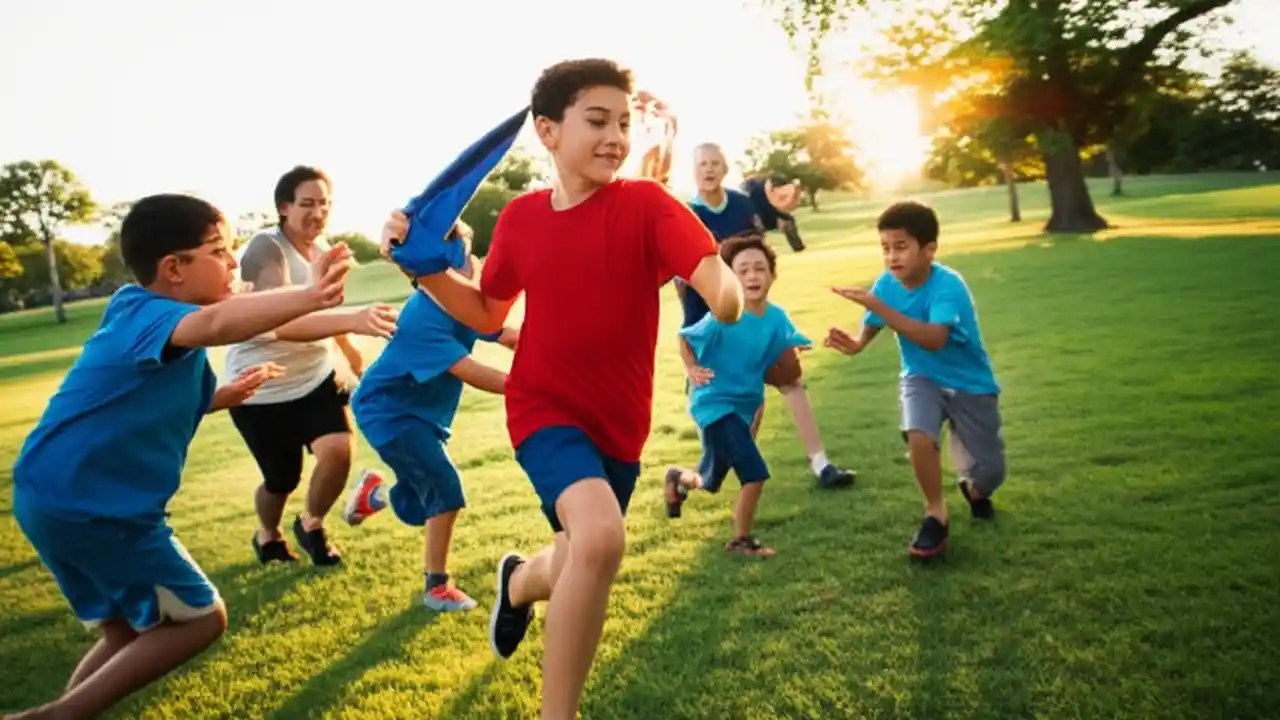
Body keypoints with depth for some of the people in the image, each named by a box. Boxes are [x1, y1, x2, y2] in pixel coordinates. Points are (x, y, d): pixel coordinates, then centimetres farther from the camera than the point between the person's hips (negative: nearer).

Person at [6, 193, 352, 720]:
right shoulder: (143, 313, -19)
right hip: (92, 509, -10)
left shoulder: (148, 318, 12)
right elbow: (214, 325, -44)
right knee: (200, 618, 2)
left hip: (56, 500, 10)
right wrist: (307, 297, -59)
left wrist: (226, 396, 10)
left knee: (129, 630, 22)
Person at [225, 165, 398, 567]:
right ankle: (267, 537, 41)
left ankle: (311, 526, 13)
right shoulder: (265, 249, -24)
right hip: (260, 387, -5)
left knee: (338, 449, -18)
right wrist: (352, 320, -55)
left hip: (314, 377, 5)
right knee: (282, 479, 5)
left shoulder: (322, 249, 0)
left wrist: (350, 350, 26)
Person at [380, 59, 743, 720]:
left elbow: (723, 294, -27)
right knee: (600, 535, -29)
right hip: (545, 408, -1)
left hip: (618, 422, 2)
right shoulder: (519, 218, -5)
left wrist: (729, 297, -50)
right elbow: (488, 315, 10)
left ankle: (520, 579, 57)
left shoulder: (646, 204, -14)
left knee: (578, 571, 17)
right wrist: (425, 268, -5)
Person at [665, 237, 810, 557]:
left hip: (745, 404, 7)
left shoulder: (777, 317, -8)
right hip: (715, 404, -7)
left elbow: (785, 349, 4)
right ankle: (741, 540, 7)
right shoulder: (723, 318, -22)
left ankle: (677, 479, 57)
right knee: (755, 474, -16)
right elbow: (685, 337, -11)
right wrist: (694, 369, -22)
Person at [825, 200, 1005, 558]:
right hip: (923, 377, 3)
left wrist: (878, 306, -50)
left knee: (989, 473, 0)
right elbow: (869, 331, -2)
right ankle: (936, 514, -4)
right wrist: (853, 343, -26)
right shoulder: (886, 283, -13)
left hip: (970, 382, -2)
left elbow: (934, 339, -45)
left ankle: (974, 490, 40)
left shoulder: (948, 285, -30)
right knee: (919, 436, -29)